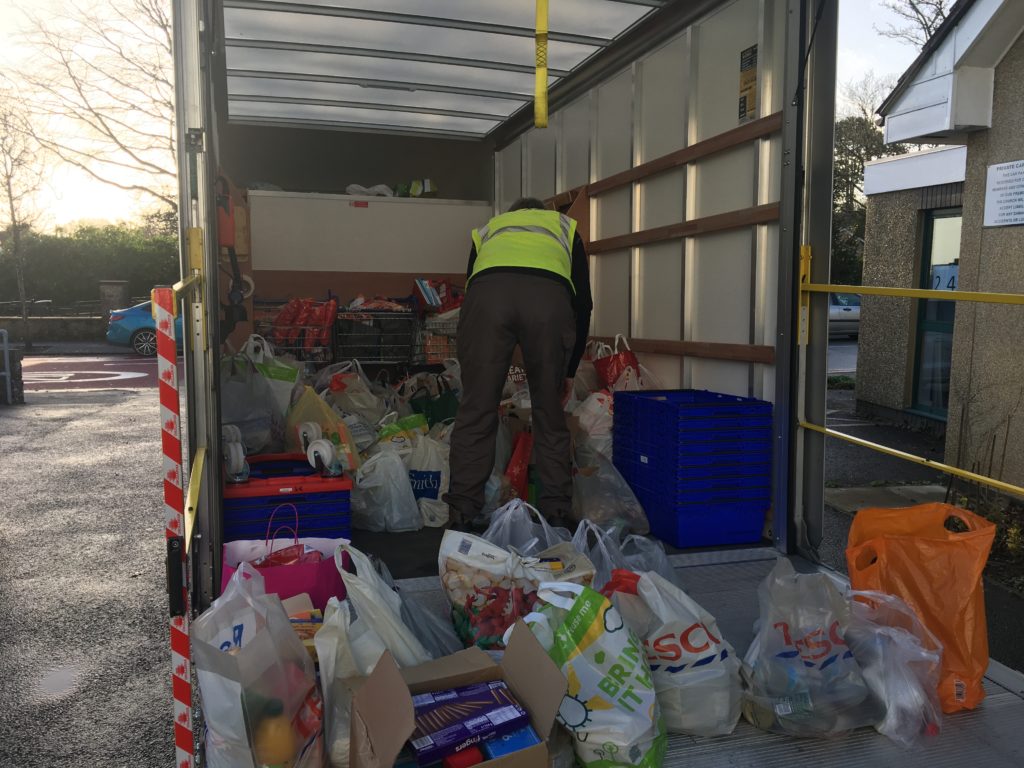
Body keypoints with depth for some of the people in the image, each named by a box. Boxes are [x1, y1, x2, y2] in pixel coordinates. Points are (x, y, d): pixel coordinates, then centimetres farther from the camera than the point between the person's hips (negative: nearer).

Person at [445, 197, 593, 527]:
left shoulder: (488, 229, 42)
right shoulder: (565, 226, 40)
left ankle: (462, 518, 16)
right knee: (550, 413, 16)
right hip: (549, 298, 0)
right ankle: (557, 515, 24)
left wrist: (491, 375, 44)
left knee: (476, 411, 11)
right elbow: (583, 303, 31)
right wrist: (569, 371, 39)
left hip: (488, 294, 1)